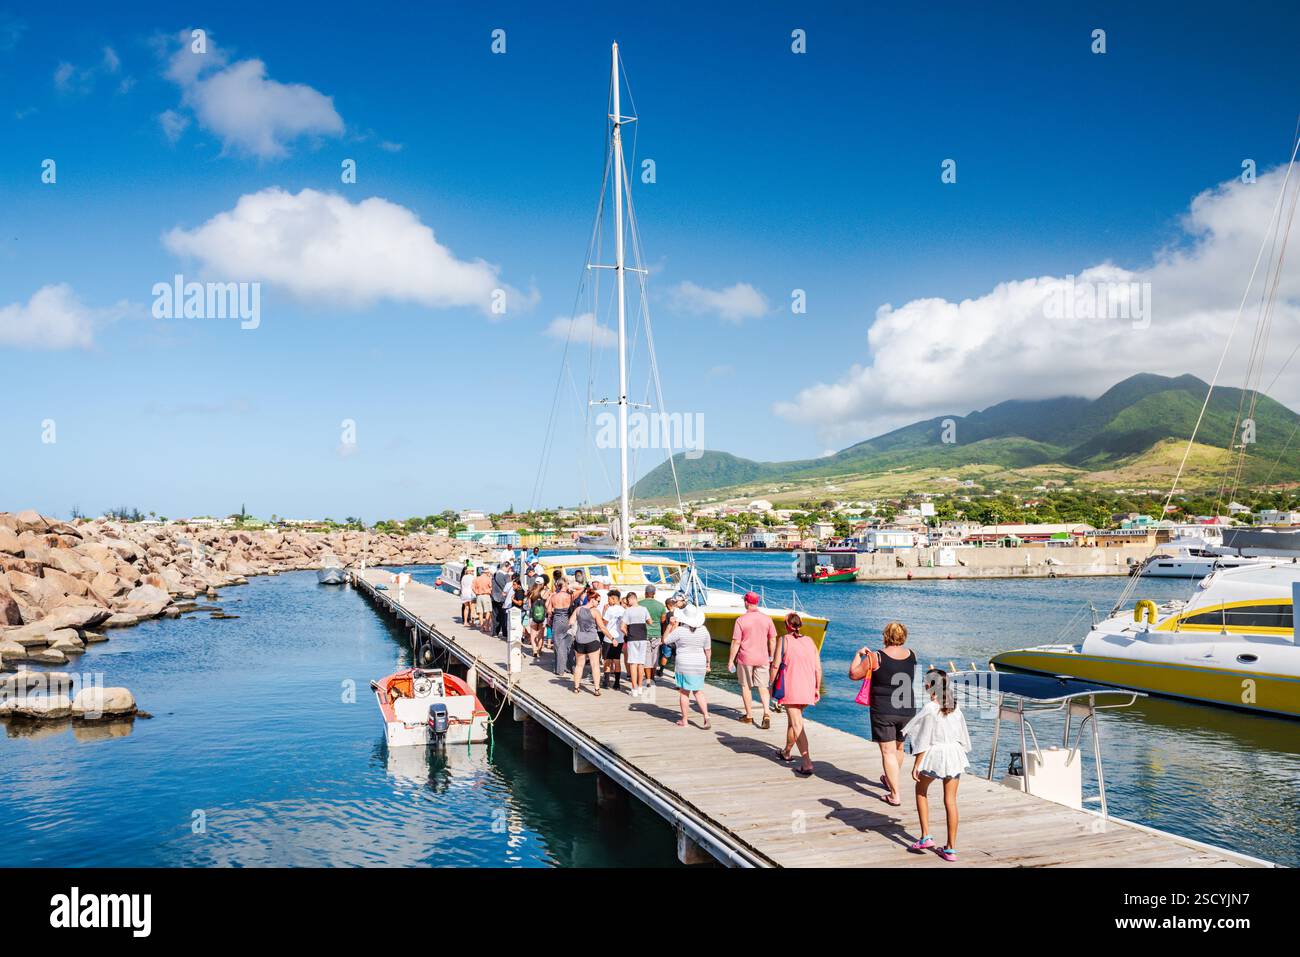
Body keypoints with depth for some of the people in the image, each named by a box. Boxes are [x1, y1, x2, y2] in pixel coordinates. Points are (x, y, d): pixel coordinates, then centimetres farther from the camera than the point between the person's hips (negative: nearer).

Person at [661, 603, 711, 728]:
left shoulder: (679, 630, -13)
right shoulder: (703, 630, 0)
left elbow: (665, 640, -1)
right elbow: (708, 649, 6)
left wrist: (671, 625, 4)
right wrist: (708, 664, 17)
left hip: (684, 665, -4)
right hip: (700, 665, 4)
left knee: (684, 692, 6)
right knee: (698, 692, 12)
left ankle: (684, 720, 13)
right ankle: (706, 716, -3)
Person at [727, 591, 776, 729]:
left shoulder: (741, 620, -11)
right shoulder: (767, 618, -1)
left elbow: (736, 642, -11)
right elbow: (772, 640, 4)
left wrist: (730, 660, -3)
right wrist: (771, 657, 17)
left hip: (745, 658, -3)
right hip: (762, 658, 3)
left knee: (745, 687, 12)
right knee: (763, 687, 8)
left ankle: (749, 716, 19)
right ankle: (767, 712, -11)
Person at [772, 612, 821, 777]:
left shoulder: (784, 640, -5)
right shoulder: (810, 641, 8)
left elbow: (776, 665, -7)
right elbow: (818, 668, 7)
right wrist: (817, 689, 15)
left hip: (791, 688, -6)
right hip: (808, 689, 6)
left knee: (797, 725, -6)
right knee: (792, 720, 24)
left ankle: (807, 763, -17)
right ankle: (786, 752, 41)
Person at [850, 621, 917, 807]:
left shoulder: (876, 658, -14)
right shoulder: (912, 656, -1)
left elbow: (853, 674, -4)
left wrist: (859, 655, 11)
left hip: (883, 711, -5)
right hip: (907, 710, 5)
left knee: (888, 752, 0)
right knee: (898, 748, 22)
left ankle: (895, 795, -2)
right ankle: (891, 779, 44)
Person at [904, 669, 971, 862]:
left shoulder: (929, 710, -14)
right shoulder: (955, 709, 4)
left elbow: (923, 740, -13)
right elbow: (962, 736, 12)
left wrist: (916, 765, -7)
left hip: (934, 754, -5)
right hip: (954, 754, 5)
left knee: (921, 790, 19)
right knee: (950, 800, 8)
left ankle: (926, 836, 12)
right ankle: (951, 848, 11)